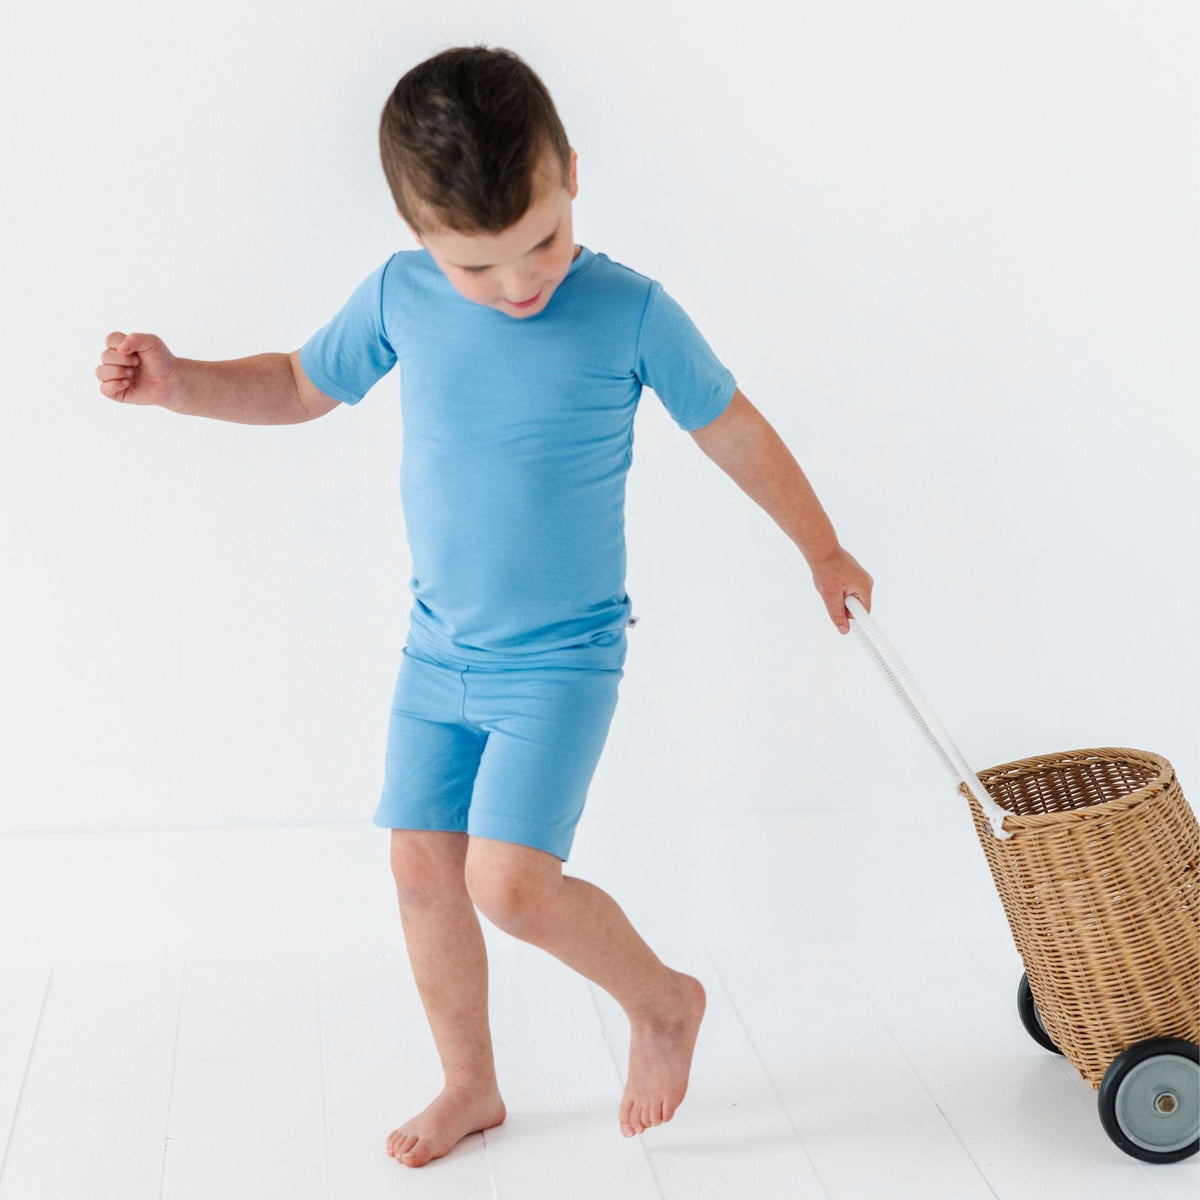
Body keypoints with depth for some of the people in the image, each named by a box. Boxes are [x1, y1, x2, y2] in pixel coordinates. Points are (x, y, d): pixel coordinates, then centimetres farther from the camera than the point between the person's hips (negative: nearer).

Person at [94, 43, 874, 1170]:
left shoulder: (628, 312, -15)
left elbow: (734, 430, -2)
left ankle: (663, 998, 15)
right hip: (438, 649, 5)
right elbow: (300, 385, 12)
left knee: (511, 883, -15)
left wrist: (823, 550, 9)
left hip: (562, 656, -5)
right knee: (422, 867, 10)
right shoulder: (399, 295, -6)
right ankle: (470, 1084, 31)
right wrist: (179, 383, -4)